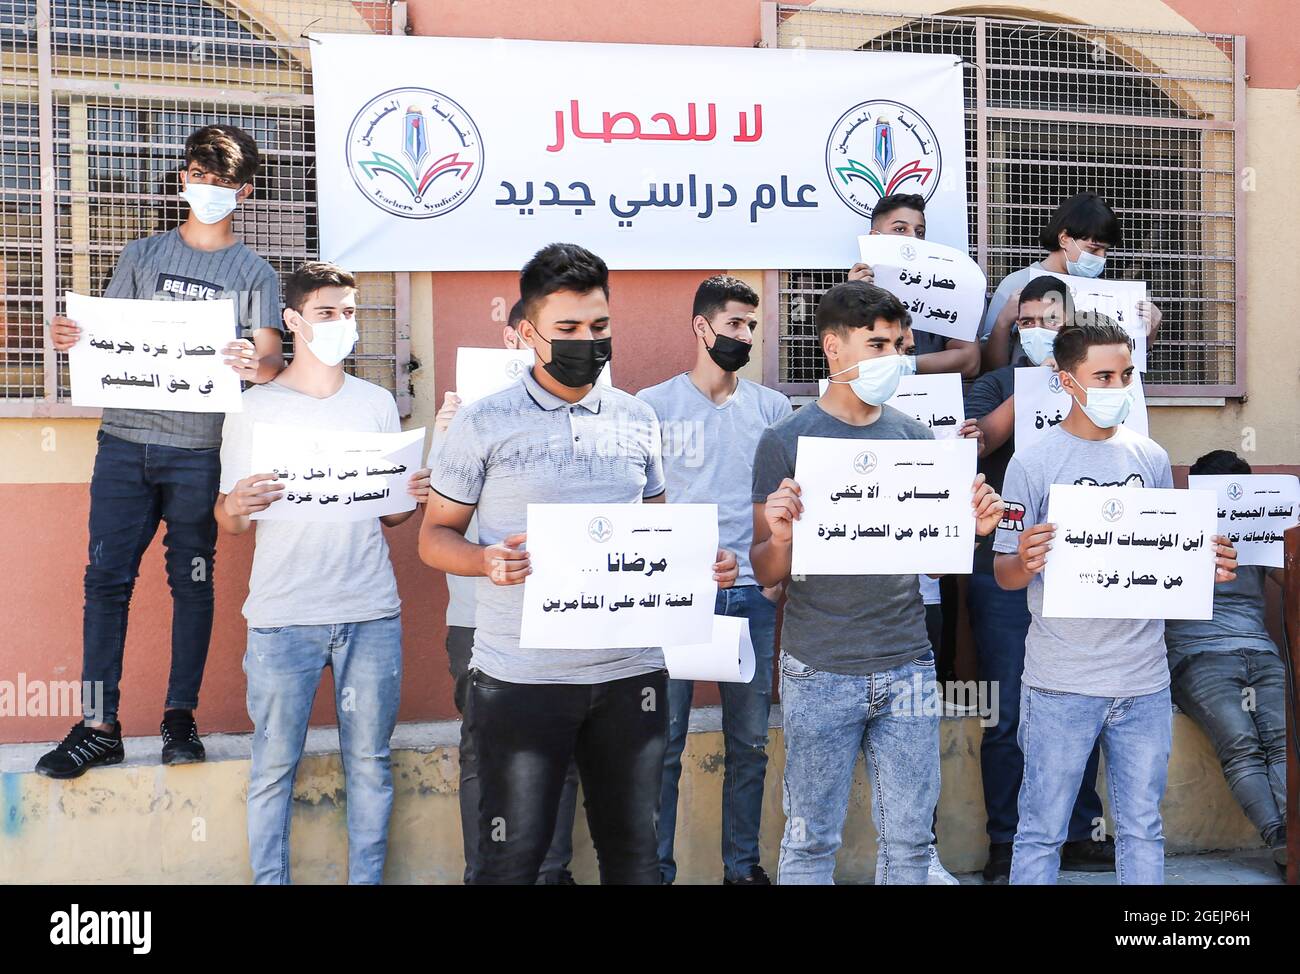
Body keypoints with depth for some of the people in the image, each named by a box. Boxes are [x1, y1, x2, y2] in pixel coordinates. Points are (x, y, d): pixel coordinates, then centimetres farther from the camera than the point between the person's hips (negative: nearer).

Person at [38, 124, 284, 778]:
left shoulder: (254, 273, 7)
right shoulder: (142, 255, 15)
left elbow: (270, 359, -5)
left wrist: (258, 367, -29)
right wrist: (70, 339, -11)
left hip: (200, 448, -2)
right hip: (125, 438, 2)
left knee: (193, 579, 3)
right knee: (106, 577, -1)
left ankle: (180, 717, 13)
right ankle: (98, 726, 4)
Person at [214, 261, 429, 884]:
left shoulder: (377, 403, 10)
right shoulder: (254, 409, 3)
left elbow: (388, 515, 11)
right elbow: (228, 522, 2)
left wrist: (414, 498, -10)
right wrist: (237, 507, -21)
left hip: (371, 614, 2)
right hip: (282, 617, -2)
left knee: (370, 763, 7)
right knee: (273, 768, 2)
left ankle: (367, 878, 19)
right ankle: (268, 881, 16)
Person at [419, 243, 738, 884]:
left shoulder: (637, 420, 10)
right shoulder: (484, 424, -2)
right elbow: (435, 536, 2)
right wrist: (486, 560, -19)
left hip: (630, 674, 4)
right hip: (521, 680, -3)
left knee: (632, 848, 12)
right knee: (512, 856, 3)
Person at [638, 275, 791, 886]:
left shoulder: (771, 407, 10)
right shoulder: (653, 405, 3)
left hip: (753, 593, 3)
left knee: (749, 742, 9)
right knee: (664, 739, -1)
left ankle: (743, 865, 21)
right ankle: (655, 867, 11)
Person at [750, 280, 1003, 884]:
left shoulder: (914, 436, 8)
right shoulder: (785, 442, -3)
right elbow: (765, 574, -3)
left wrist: (972, 528, -9)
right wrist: (780, 539, -25)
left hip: (907, 667, 3)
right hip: (820, 674, -3)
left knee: (909, 839, 10)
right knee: (812, 841, 5)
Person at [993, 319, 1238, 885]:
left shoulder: (1151, 459, 8)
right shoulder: (1032, 463, -4)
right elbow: (1003, 573, -3)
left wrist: (1206, 563, -6)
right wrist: (1023, 564, -25)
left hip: (1144, 680, 4)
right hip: (1061, 686, -3)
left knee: (1143, 828, 12)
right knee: (1042, 832, 3)